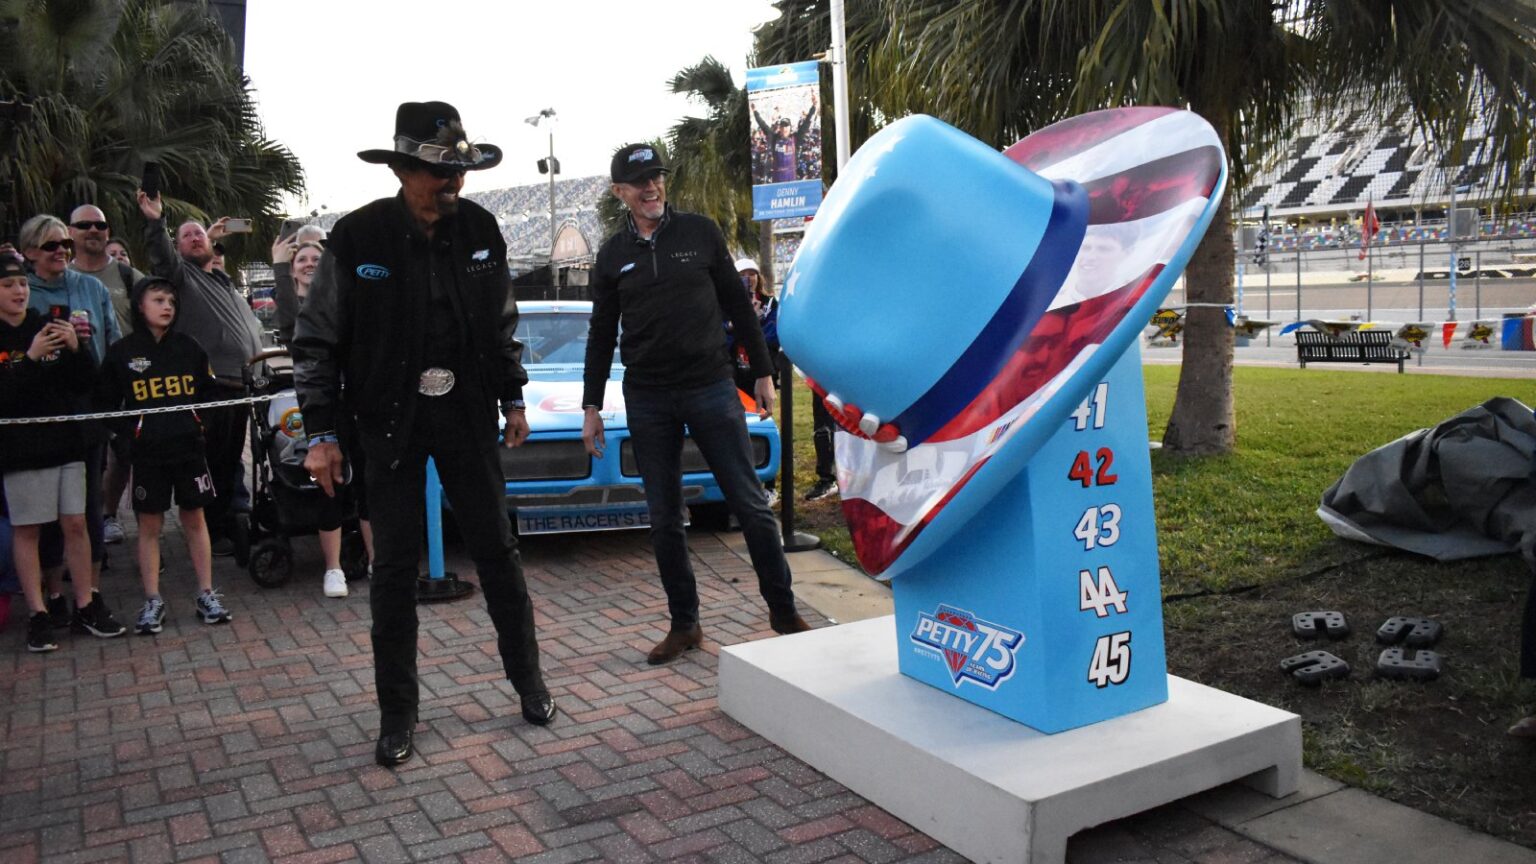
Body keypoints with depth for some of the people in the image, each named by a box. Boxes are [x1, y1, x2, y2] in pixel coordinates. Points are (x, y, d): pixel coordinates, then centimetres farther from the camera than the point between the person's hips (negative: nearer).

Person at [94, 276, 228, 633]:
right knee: (149, 524, 5)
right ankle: (152, 601, 13)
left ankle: (206, 595, 14)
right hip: (147, 452, -1)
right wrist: (128, 430, -7)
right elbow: (106, 402, 4)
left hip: (189, 446, 1)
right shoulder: (121, 352, 1)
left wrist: (202, 423, 0)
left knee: (195, 519, 7)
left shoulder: (188, 347, 6)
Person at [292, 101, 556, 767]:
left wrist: (513, 399, 12)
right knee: (395, 566, 2)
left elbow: (503, 322, 12)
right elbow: (316, 341, -5)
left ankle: (528, 679, 25)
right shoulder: (357, 238, -11)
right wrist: (321, 434, -8)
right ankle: (397, 714, 16)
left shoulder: (479, 229, -1)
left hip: (467, 413, 3)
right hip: (391, 419, -2)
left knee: (497, 548, 8)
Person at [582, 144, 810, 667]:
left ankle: (783, 610, 12)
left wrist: (763, 373, 3)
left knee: (751, 505, -1)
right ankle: (684, 624, 18)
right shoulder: (612, 256, 7)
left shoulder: (700, 233, 3)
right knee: (664, 520, 6)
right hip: (647, 402, 2)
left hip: (711, 388, -2)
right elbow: (601, 335, 12)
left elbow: (738, 306, 6)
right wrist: (591, 407, 8)